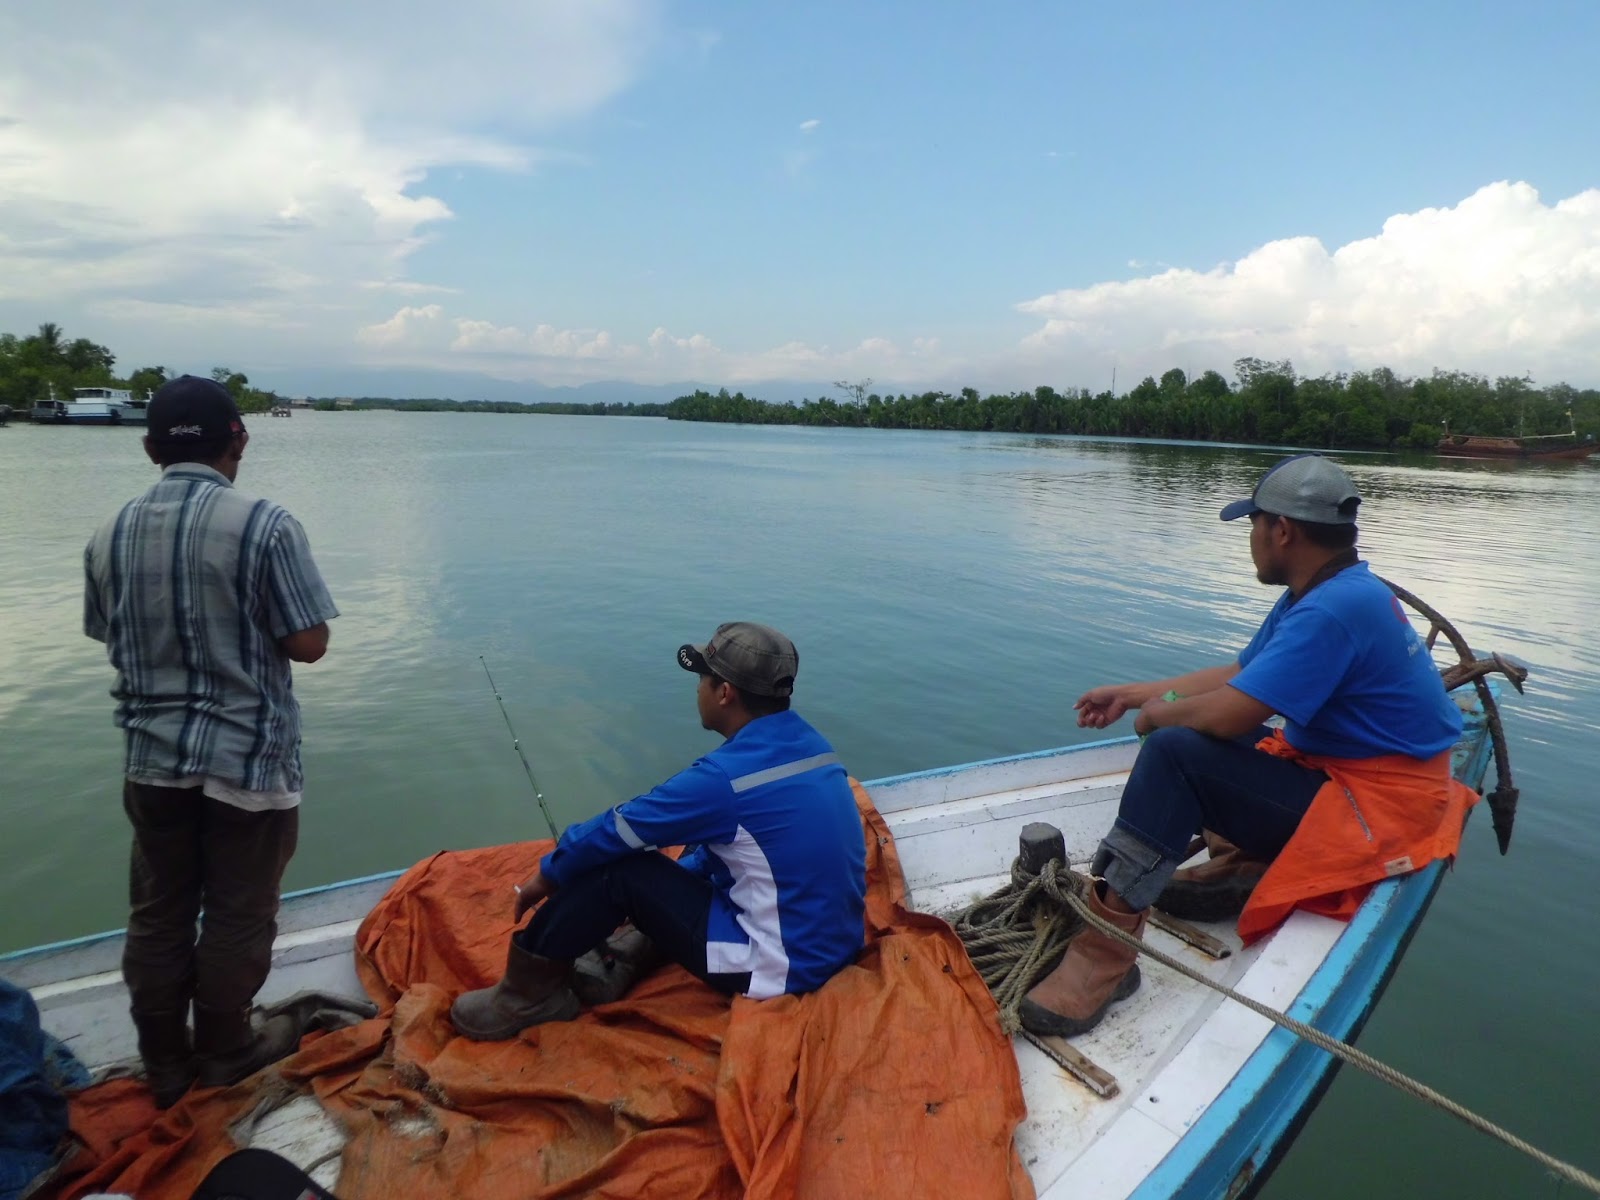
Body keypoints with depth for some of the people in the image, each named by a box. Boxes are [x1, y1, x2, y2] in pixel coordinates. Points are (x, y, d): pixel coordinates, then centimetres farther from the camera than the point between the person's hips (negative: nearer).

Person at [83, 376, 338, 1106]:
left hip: (152, 757, 5)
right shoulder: (265, 526, -16)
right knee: (237, 917, 12)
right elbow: (308, 644, -14)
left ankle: (164, 1064, 31)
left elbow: (113, 643, 12)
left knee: (157, 916, 17)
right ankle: (224, 1053, 28)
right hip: (248, 757, -5)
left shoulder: (110, 537, 2)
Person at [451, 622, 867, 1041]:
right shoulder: (809, 743, 1)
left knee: (615, 868, -8)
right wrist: (681, 873, 19)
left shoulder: (726, 776, -24)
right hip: (835, 943, 9)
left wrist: (548, 873, 6)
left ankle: (528, 994, 10)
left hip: (779, 966, -8)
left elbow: (614, 829, -10)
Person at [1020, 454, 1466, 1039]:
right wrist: (1135, 693, 15)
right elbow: (1239, 676, 15)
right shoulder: (1326, 592, 9)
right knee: (1201, 728, 16)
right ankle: (1246, 861, 4)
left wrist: (1157, 713, -8)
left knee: (1174, 752, -24)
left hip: (1369, 814, -11)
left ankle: (1104, 952, -24)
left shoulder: (1332, 611, -24)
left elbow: (1228, 711, -29)